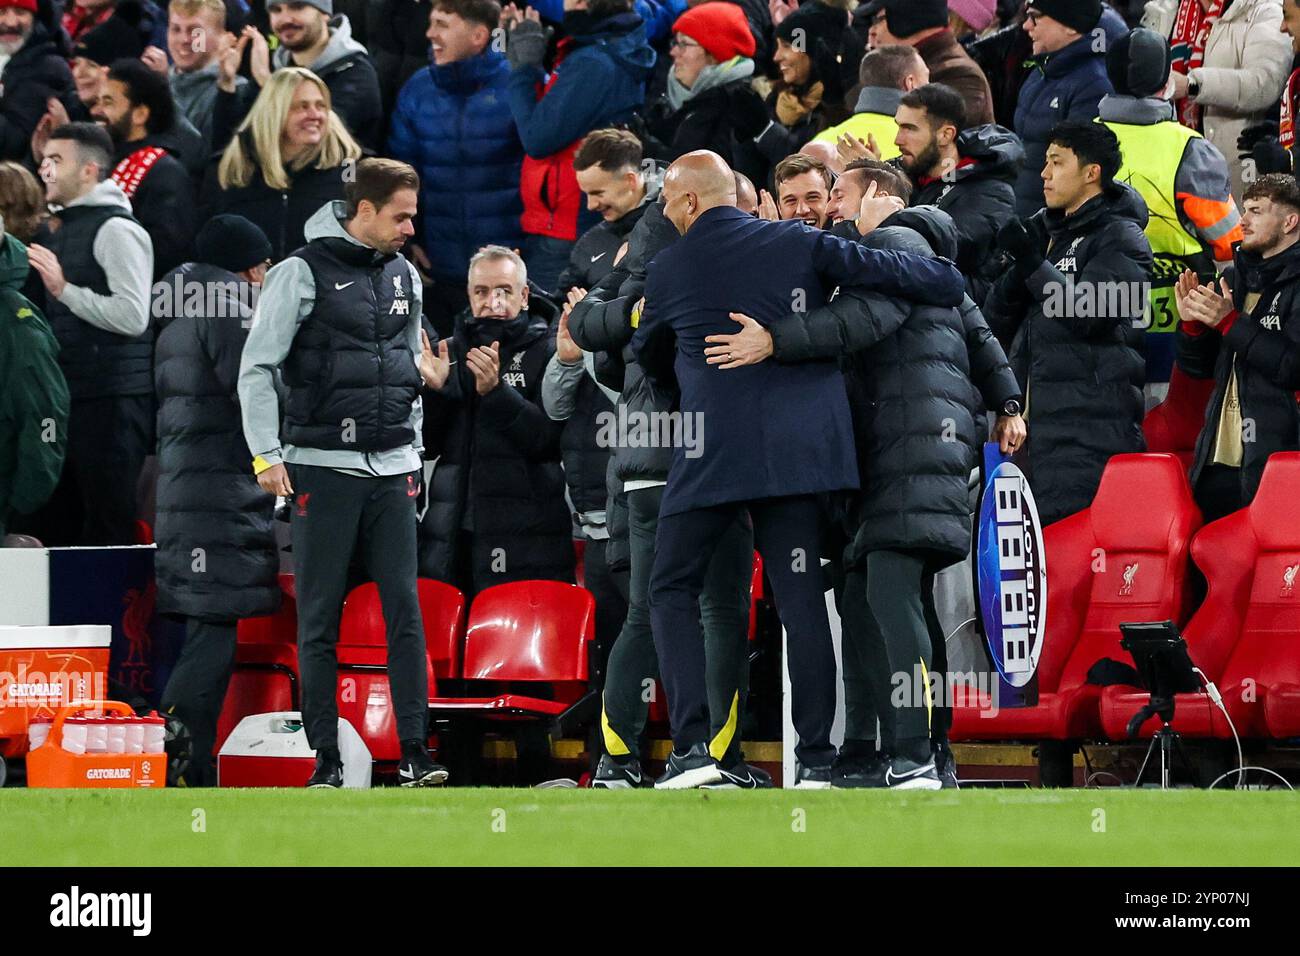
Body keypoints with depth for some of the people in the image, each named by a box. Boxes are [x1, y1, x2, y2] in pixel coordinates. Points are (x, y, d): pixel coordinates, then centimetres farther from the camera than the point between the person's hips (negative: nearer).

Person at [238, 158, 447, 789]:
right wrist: (266, 454, -12)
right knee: (319, 621, -1)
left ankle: (415, 754, -4)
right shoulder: (302, 274, -4)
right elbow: (257, 368, -5)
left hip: (392, 472, 5)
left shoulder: (404, 276, 13)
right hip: (322, 469, -5)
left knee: (405, 612, -3)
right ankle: (326, 760, 2)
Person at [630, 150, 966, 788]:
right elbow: (885, 271, 5)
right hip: (797, 444, 3)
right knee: (801, 597, 4)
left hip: (712, 448, -2)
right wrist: (951, 285, 24)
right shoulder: (798, 244, 6)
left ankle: (693, 742, -9)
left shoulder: (669, 270, 4)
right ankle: (815, 756, 0)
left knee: (672, 590, 6)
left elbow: (646, 353, 20)